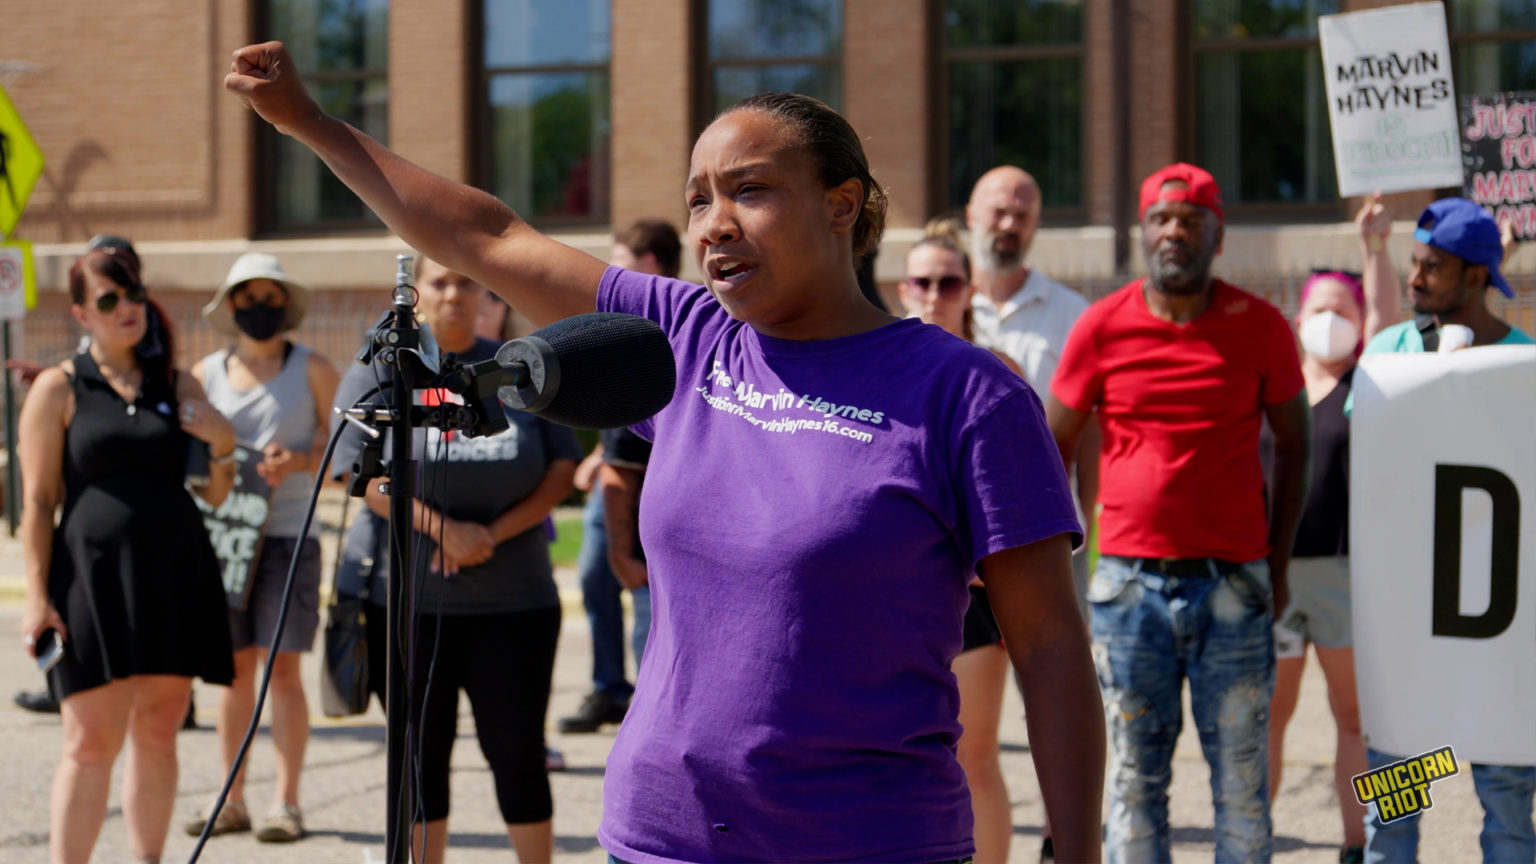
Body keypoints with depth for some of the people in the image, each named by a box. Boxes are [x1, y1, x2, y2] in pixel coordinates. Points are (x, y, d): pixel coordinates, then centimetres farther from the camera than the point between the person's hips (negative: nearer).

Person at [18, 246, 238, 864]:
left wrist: (223, 446, -2)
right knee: (92, 743, -7)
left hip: (176, 577, 4)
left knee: (157, 736, 6)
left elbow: (213, 496, 18)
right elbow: (37, 500, 0)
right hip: (95, 575, -4)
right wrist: (37, 596, -8)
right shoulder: (59, 389, 3)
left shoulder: (179, 388, 14)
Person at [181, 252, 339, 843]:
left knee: (281, 668, -5)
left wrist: (297, 461, -16)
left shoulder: (312, 369, 3)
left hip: (288, 535, -3)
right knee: (234, 667, 6)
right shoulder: (206, 373, 10)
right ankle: (232, 800, 13)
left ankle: (286, 803, -1)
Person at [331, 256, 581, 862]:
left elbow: (561, 470, 2)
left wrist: (494, 533, -11)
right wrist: (443, 529, -18)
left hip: (512, 601, 1)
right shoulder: (380, 373, 4)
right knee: (421, 752, 6)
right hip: (405, 600, 0)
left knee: (518, 750, 3)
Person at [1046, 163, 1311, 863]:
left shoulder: (1260, 327, 2)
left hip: (1234, 581, 0)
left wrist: (1278, 562, 7)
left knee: (1241, 774, 2)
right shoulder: (1102, 328, 2)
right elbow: (1052, 445, 10)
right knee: (1134, 775, 4)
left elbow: (1293, 443, 11)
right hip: (1129, 578, 0)